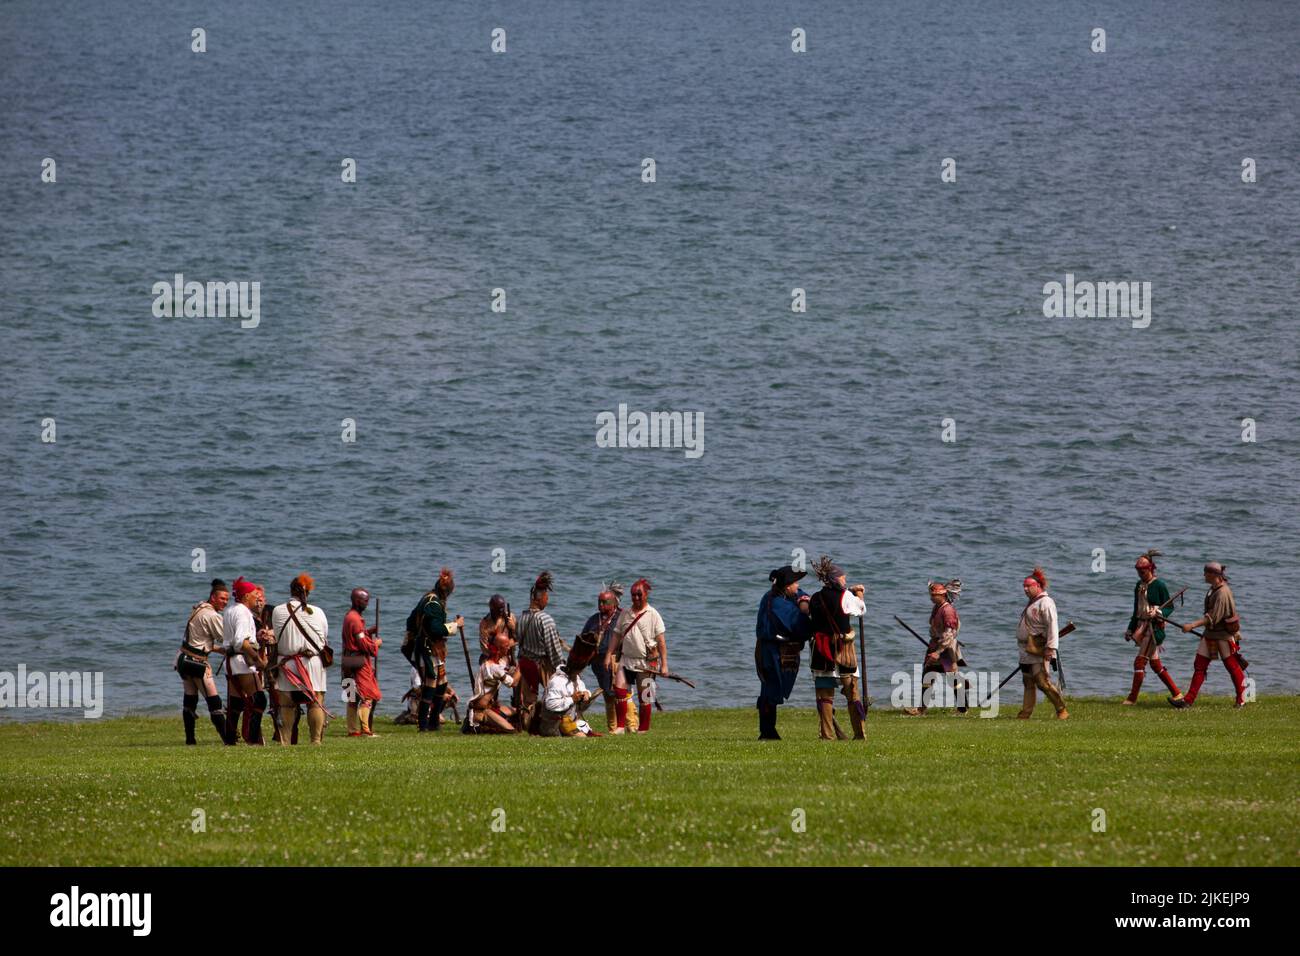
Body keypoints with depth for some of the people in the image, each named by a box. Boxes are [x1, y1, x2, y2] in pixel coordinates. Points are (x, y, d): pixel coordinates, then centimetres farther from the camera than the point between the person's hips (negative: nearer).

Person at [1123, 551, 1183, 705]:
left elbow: (1170, 607, -7)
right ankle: (1176, 694, 18)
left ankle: (1132, 698, -4)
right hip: (1141, 626, 8)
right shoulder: (1139, 586, 13)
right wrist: (1130, 629, 20)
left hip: (1154, 627, -8)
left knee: (1139, 662, -10)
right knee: (1155, 663, 10)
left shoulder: (1159, 586, -10)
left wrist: (1158, 613, -26)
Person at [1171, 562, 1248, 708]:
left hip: (1224, 635, -9)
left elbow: (1213, 617, -25)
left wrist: (1192, 626, -27)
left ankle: (1241, 700, 16)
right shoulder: (1213, 589, 8)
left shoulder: (1223, 593, -21)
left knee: (1232, 666, 3)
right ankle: (1188, 700, 3)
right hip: (1210, 633, 9)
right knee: (1199, 666, 4)